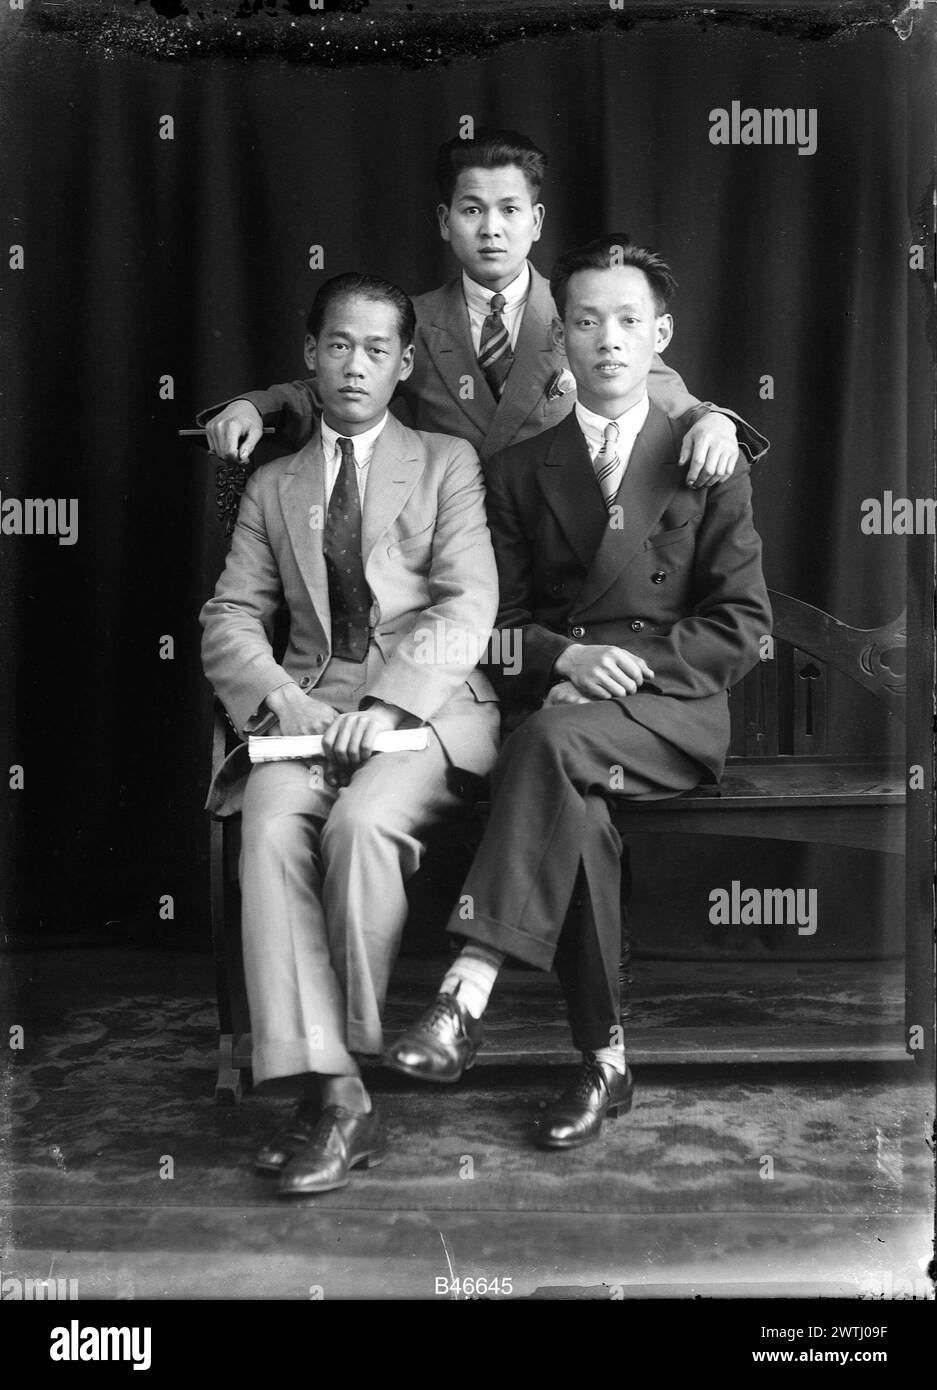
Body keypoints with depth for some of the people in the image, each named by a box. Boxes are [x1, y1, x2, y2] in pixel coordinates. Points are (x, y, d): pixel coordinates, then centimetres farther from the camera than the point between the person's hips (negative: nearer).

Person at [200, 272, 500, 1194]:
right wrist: (283, 702, -10)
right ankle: (327, 1093, -30)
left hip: (427, 706, -2)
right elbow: (228, 620, 12)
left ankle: (346, 1062, -16)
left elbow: (467, 607, -1)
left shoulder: (447, 463, 13)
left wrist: (386, 705, -17)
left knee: (360, 821, -33)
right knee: (271, 828, -29)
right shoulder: (272, 486, 22)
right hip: (306, 708, 3)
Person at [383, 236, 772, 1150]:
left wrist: (631, 662, -12)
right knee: (574, 807, -32)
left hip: (673, 713, -2)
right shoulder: (519, 471, 14)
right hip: (559, 698, 2)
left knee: (553, 739, -35)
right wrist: (568, 657, -12)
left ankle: (466, 995, -39)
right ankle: (605, 1060, -19)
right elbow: (501, 623, 10)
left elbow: (740, 626, 3)